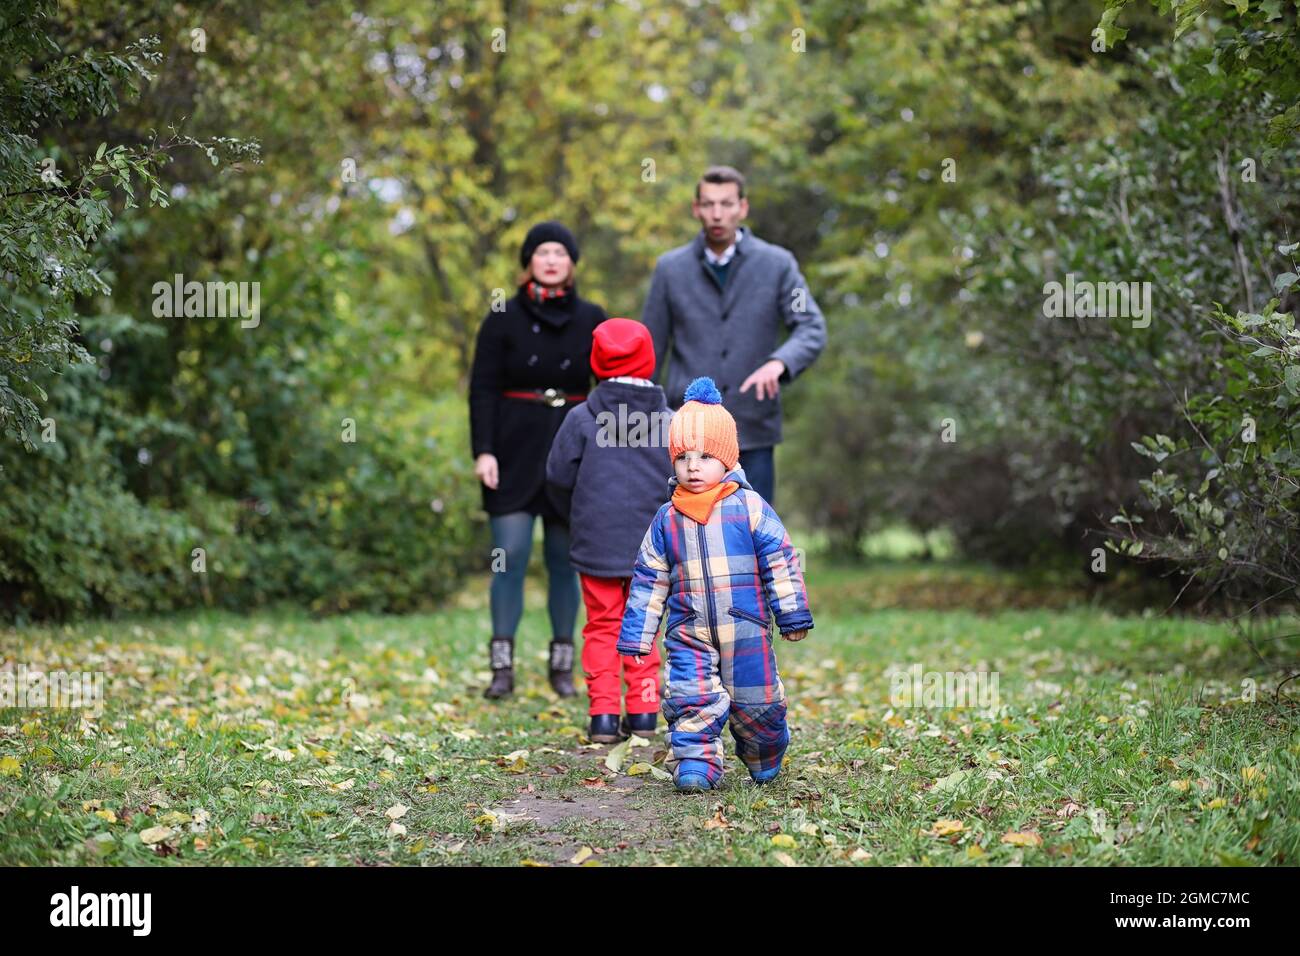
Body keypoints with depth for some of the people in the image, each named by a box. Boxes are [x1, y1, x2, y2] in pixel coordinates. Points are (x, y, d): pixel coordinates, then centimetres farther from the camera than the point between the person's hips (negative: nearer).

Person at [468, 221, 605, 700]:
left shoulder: (591, 320, 6)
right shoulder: (503, 320, 2)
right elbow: (482, 390, -1)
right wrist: (483, 451, -11)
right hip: (516, 453, -1)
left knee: (563, 561, 6)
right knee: (509, 557, -6)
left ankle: (562, 665, 14)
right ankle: (502, 667, 0)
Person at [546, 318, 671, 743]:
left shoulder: (582, 417, -9)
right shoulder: (667, 420, -4)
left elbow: (558, 474, -2)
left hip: (596, 543, -1)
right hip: (649, 544, 1)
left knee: (602, 627, 8)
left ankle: (603, 714, 3)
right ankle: (643, 711, 14)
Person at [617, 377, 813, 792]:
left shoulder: (749, 508, -4)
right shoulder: (666, 520, 3)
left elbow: (780, 562, 0)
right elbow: (649, 579, 8)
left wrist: (793, 613, 0)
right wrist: (636, 634, 7)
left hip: (746, 630, -1)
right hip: (688, 634, 1)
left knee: (756, 702, 8)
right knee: (690, 700, -11)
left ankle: (764, 757, 31)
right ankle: (694, 763, -1)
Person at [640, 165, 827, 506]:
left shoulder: (778, 264, 2)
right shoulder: (671, 268, 5)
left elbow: (812, 329, -5)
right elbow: (650, 349, 7)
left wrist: (779, 362, -26)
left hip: (754, 431, 0)